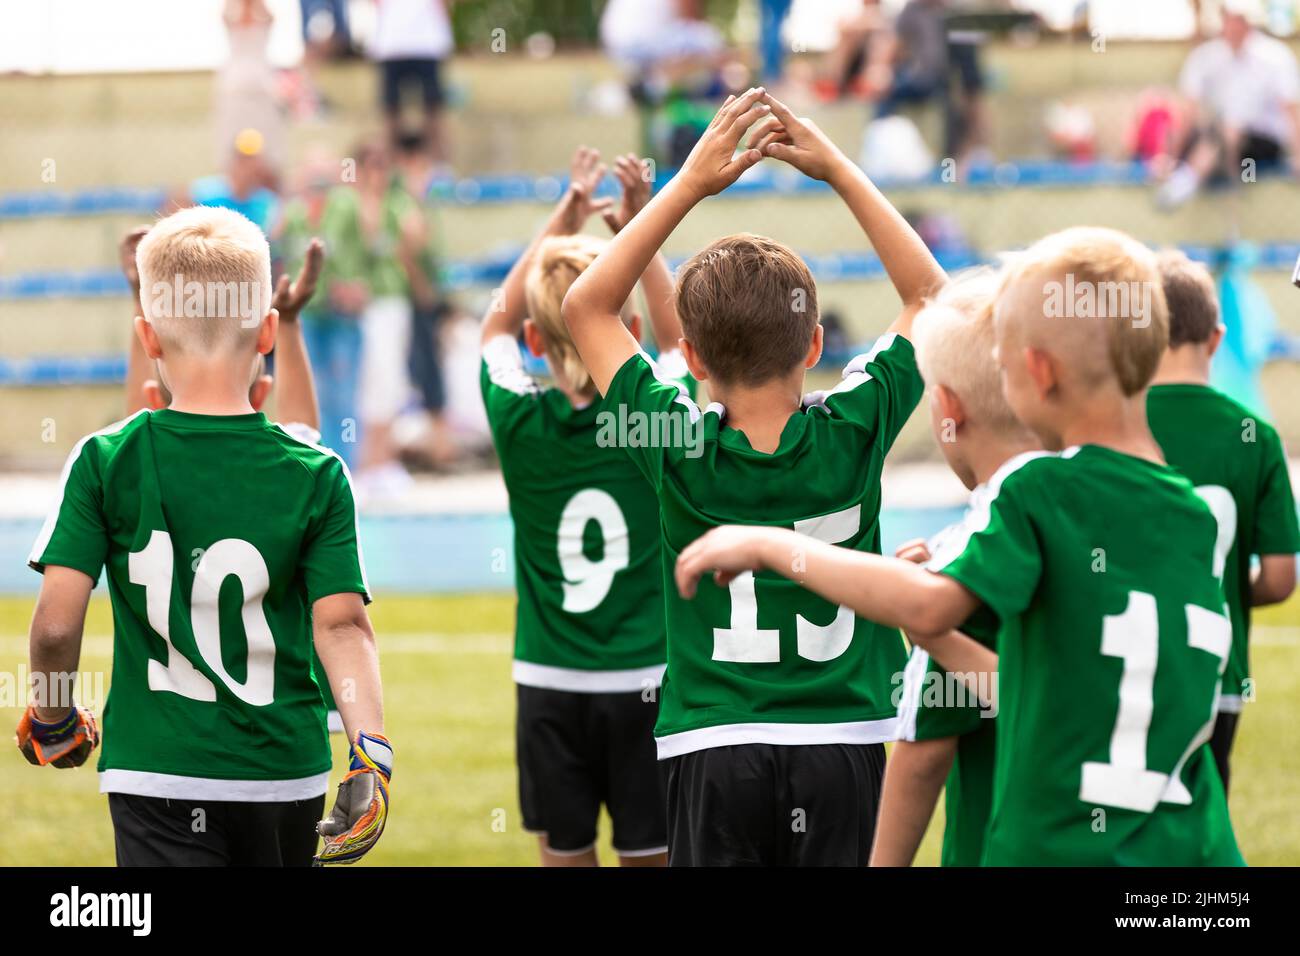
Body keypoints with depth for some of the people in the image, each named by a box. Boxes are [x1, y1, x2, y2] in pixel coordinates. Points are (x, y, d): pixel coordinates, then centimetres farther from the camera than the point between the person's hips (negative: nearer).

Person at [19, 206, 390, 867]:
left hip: (157, 771, -2)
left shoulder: (104, 463, -6)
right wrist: (371, 756, -10)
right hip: (288, 774, 2)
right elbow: (342, 626, -10)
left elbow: (56, 622, -8)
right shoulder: (315, 477, -3)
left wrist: (51, 717, 9)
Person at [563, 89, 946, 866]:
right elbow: (931, 293, 10)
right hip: (843, 750, 1)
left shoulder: (681, 448, -5)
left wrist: (690, 184, 4)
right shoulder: (853, 434, -5)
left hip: (715, 751, -1)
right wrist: (837, 169, 10)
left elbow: (587, 307, 7)